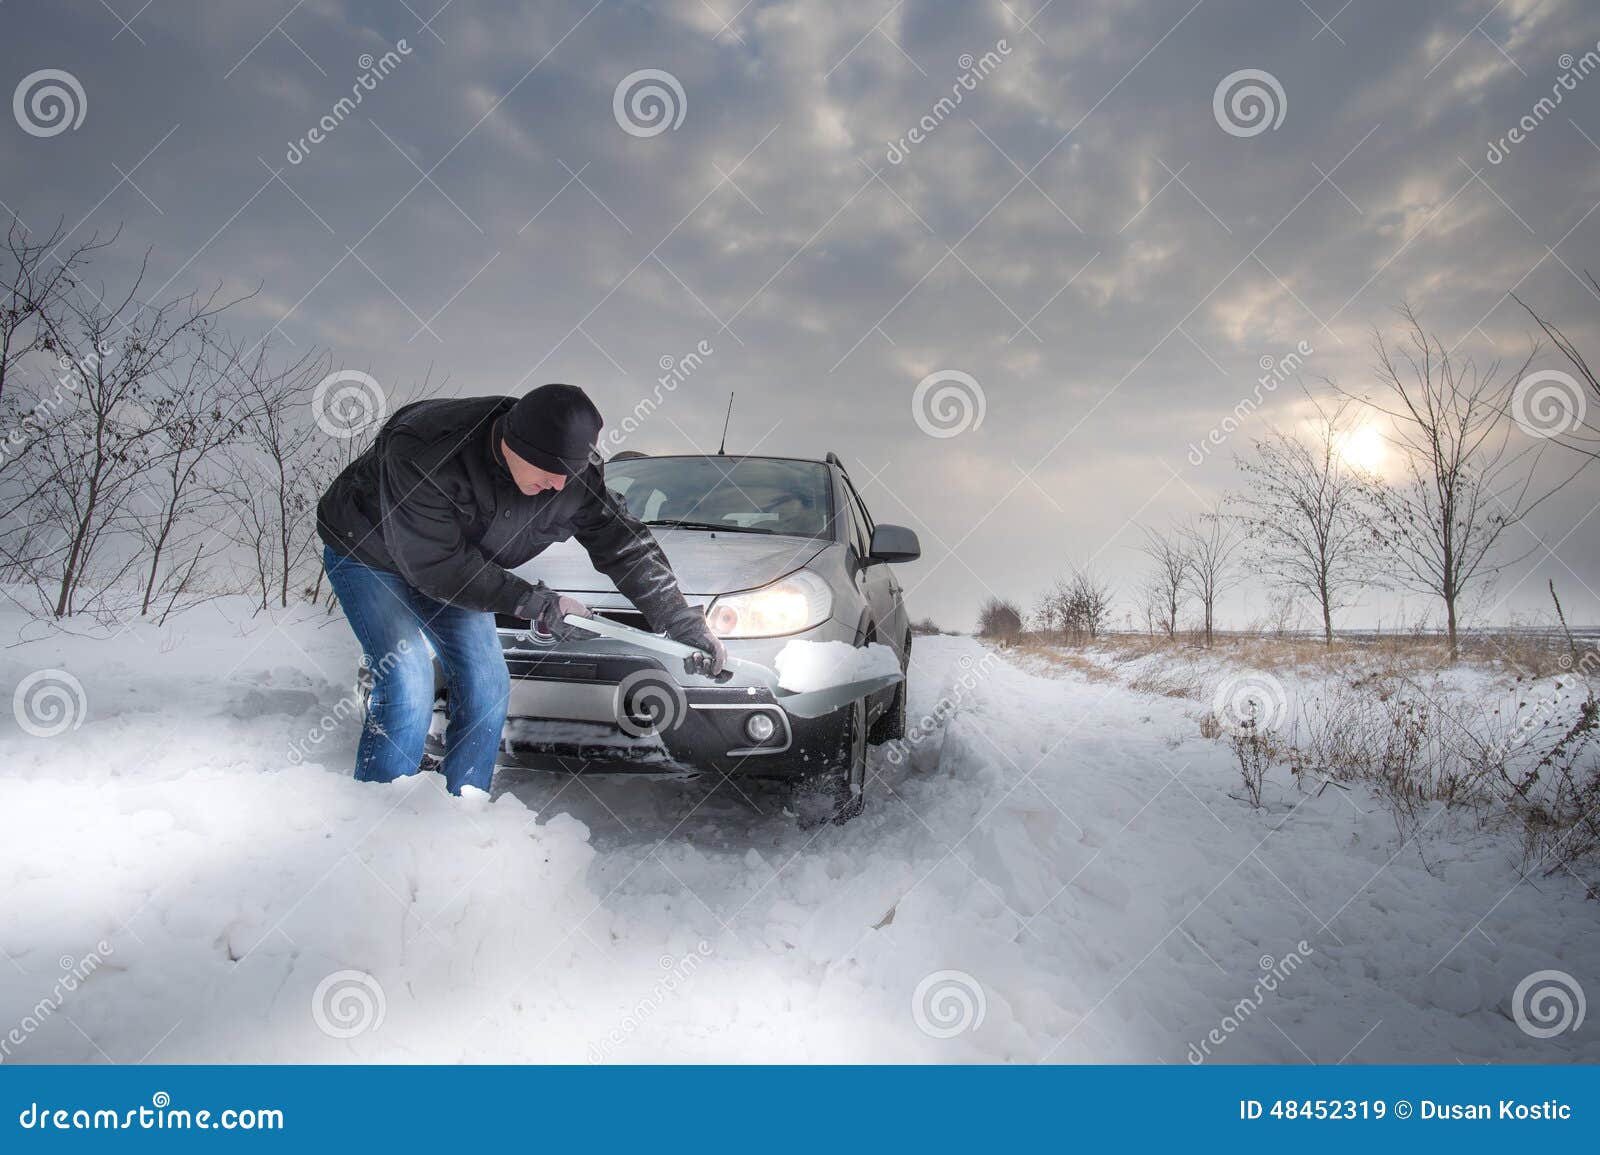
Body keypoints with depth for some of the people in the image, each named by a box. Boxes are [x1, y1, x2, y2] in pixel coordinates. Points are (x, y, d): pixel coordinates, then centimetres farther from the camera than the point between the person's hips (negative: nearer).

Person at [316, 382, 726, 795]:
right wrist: (534, 603, -39)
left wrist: (684, 622, -19)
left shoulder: (574, 476, -23)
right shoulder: (424, 455, -39)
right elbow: (436, 563, -36)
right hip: (368, 551, -5)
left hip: (448, 564, 5)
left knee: (487, 689, -2)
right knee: (408, 686, -19)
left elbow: (624, 544, -16)